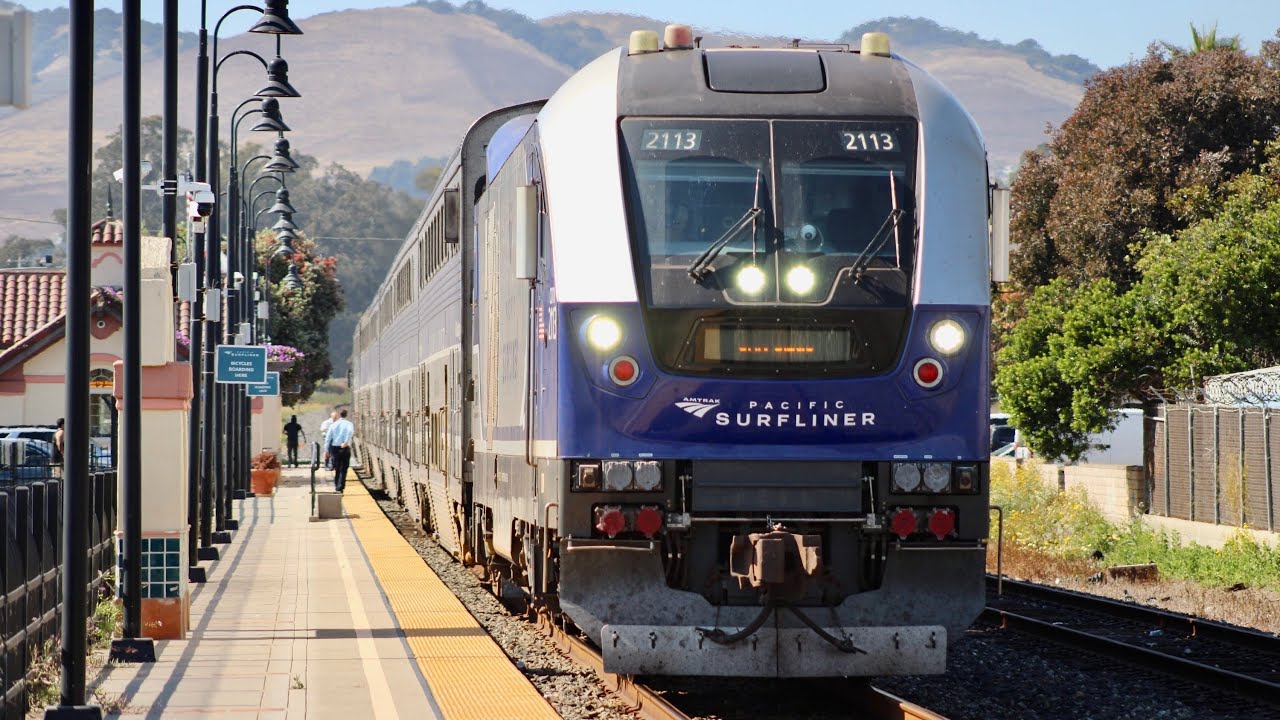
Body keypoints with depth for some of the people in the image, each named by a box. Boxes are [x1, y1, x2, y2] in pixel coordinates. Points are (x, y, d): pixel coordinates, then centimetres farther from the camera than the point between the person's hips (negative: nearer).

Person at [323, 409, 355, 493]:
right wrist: (346, 442, -24)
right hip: (345, 448, -3)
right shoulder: (348, 424, -1)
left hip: (334, 448, 3)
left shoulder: (333, 425, 9)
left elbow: (328, 438, 6)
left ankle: (336, 486, 22)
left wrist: (326, 451, 9)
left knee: (337, 469, 16)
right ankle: (340, 488, -10)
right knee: (343, 470, 1)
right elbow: (350, 431, -24)